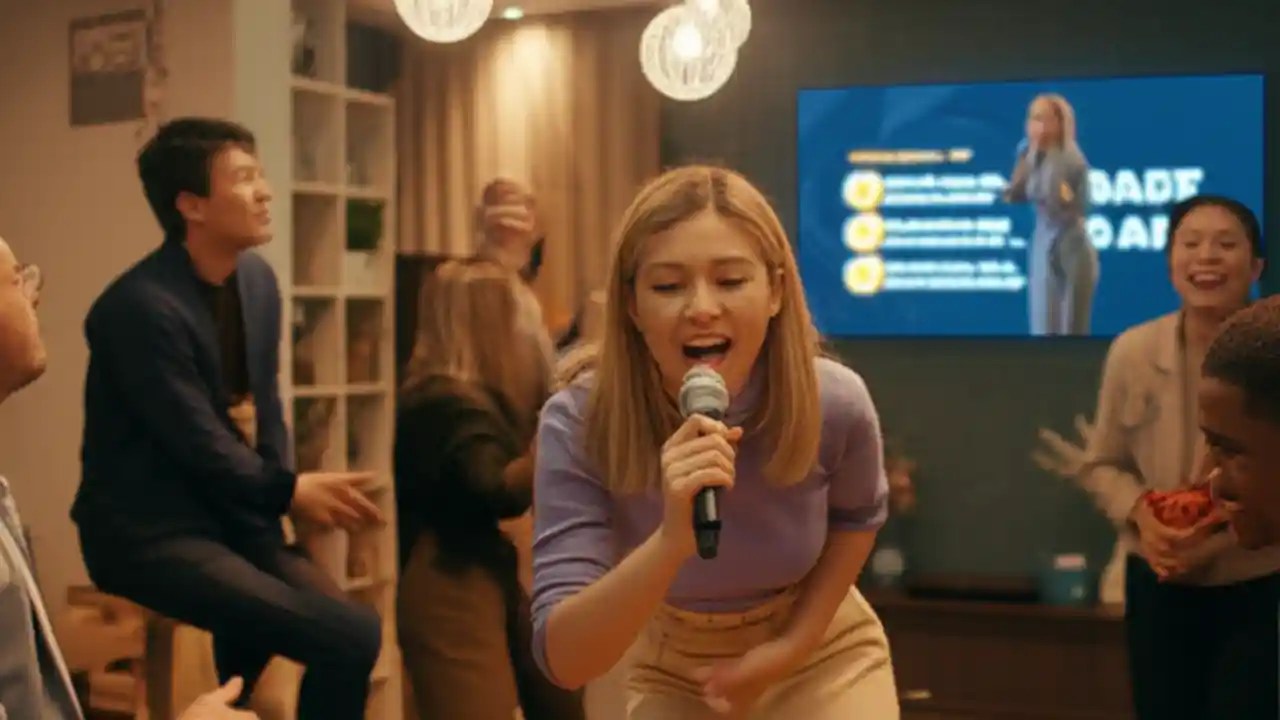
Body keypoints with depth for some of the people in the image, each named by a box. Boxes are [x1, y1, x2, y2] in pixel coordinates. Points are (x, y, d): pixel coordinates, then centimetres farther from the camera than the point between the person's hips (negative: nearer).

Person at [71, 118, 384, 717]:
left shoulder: (257, 280, 5)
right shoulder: (141, 306, -20)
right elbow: (199, 445, -18)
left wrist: (284, 503, -1)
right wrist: (291, 493, -6)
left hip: (233, 516, 8)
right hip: (153, 532, -8)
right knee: (348, 637, -20)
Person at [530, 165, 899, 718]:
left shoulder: (835, 405, -22)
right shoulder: (578, 425, -27)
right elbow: (564, 660, -32)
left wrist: (794, 644, -8)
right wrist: (671, 540, -47)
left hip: (821, 659, 1)